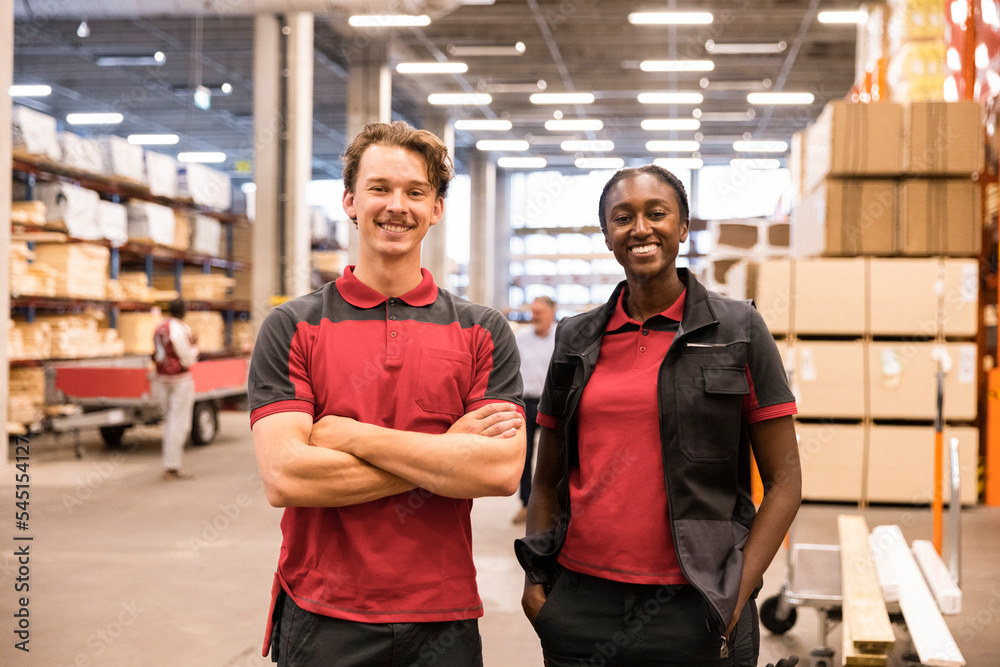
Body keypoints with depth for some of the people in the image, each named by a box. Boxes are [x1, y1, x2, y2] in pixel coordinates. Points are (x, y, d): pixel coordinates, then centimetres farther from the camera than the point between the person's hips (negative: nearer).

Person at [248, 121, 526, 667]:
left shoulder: (483, 333, 2)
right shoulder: (292, 329, -2)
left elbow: (503, 471, -11)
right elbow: (284, 477, -14)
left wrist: (353, 436, -14)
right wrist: (449, 451, -12)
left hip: (443, 623, 1)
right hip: (322, 622, -1)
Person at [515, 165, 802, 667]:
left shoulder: (738, 329, 0)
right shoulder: (577, 339, 9)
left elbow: (783, 480, -2)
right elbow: (548, 480, 13)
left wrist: (736, 597, -11)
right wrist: (535, 579, 0)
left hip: (691, 609, -2)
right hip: (582, 602, 3)